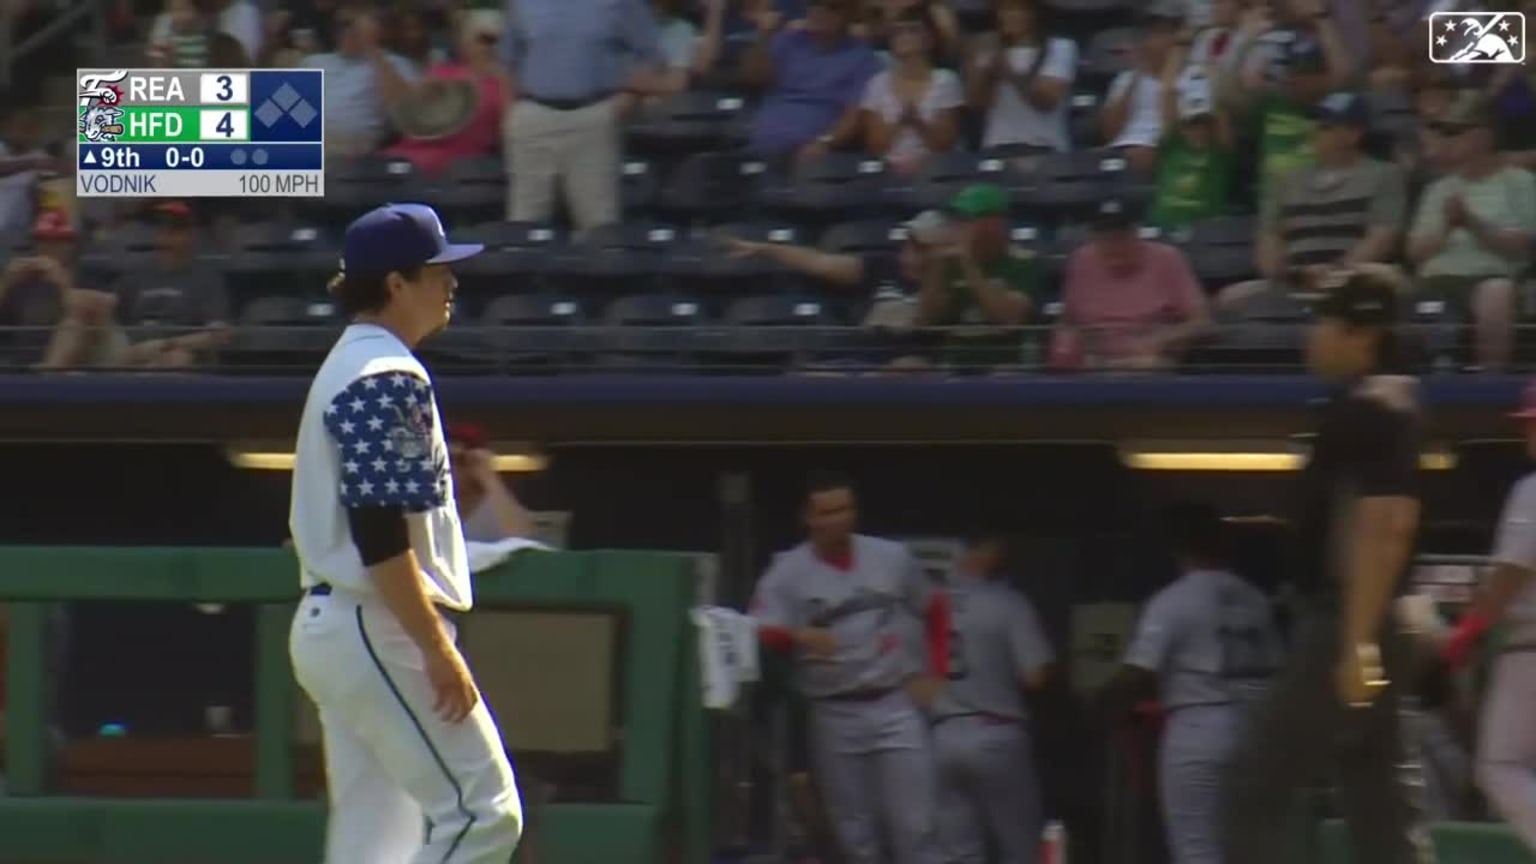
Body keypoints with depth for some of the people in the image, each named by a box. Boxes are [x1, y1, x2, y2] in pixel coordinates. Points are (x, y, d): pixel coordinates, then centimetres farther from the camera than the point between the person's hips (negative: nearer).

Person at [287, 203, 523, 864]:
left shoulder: (345, 369, 18)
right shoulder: (389, 378, -15)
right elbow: (381, 537, -22)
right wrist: (438, 649, -22)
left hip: (329, 626, 11)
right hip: (381, 630, -11)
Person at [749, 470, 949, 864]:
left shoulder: (893, 558, 5)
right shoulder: (788, 573, -5)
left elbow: (936, 610, 20)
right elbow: (761, 636, -19)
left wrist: (937, 673, 12)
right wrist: (799, 636, -40)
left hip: (894, 708, 1)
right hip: (834, 715, -1)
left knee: (914, 829, -3)